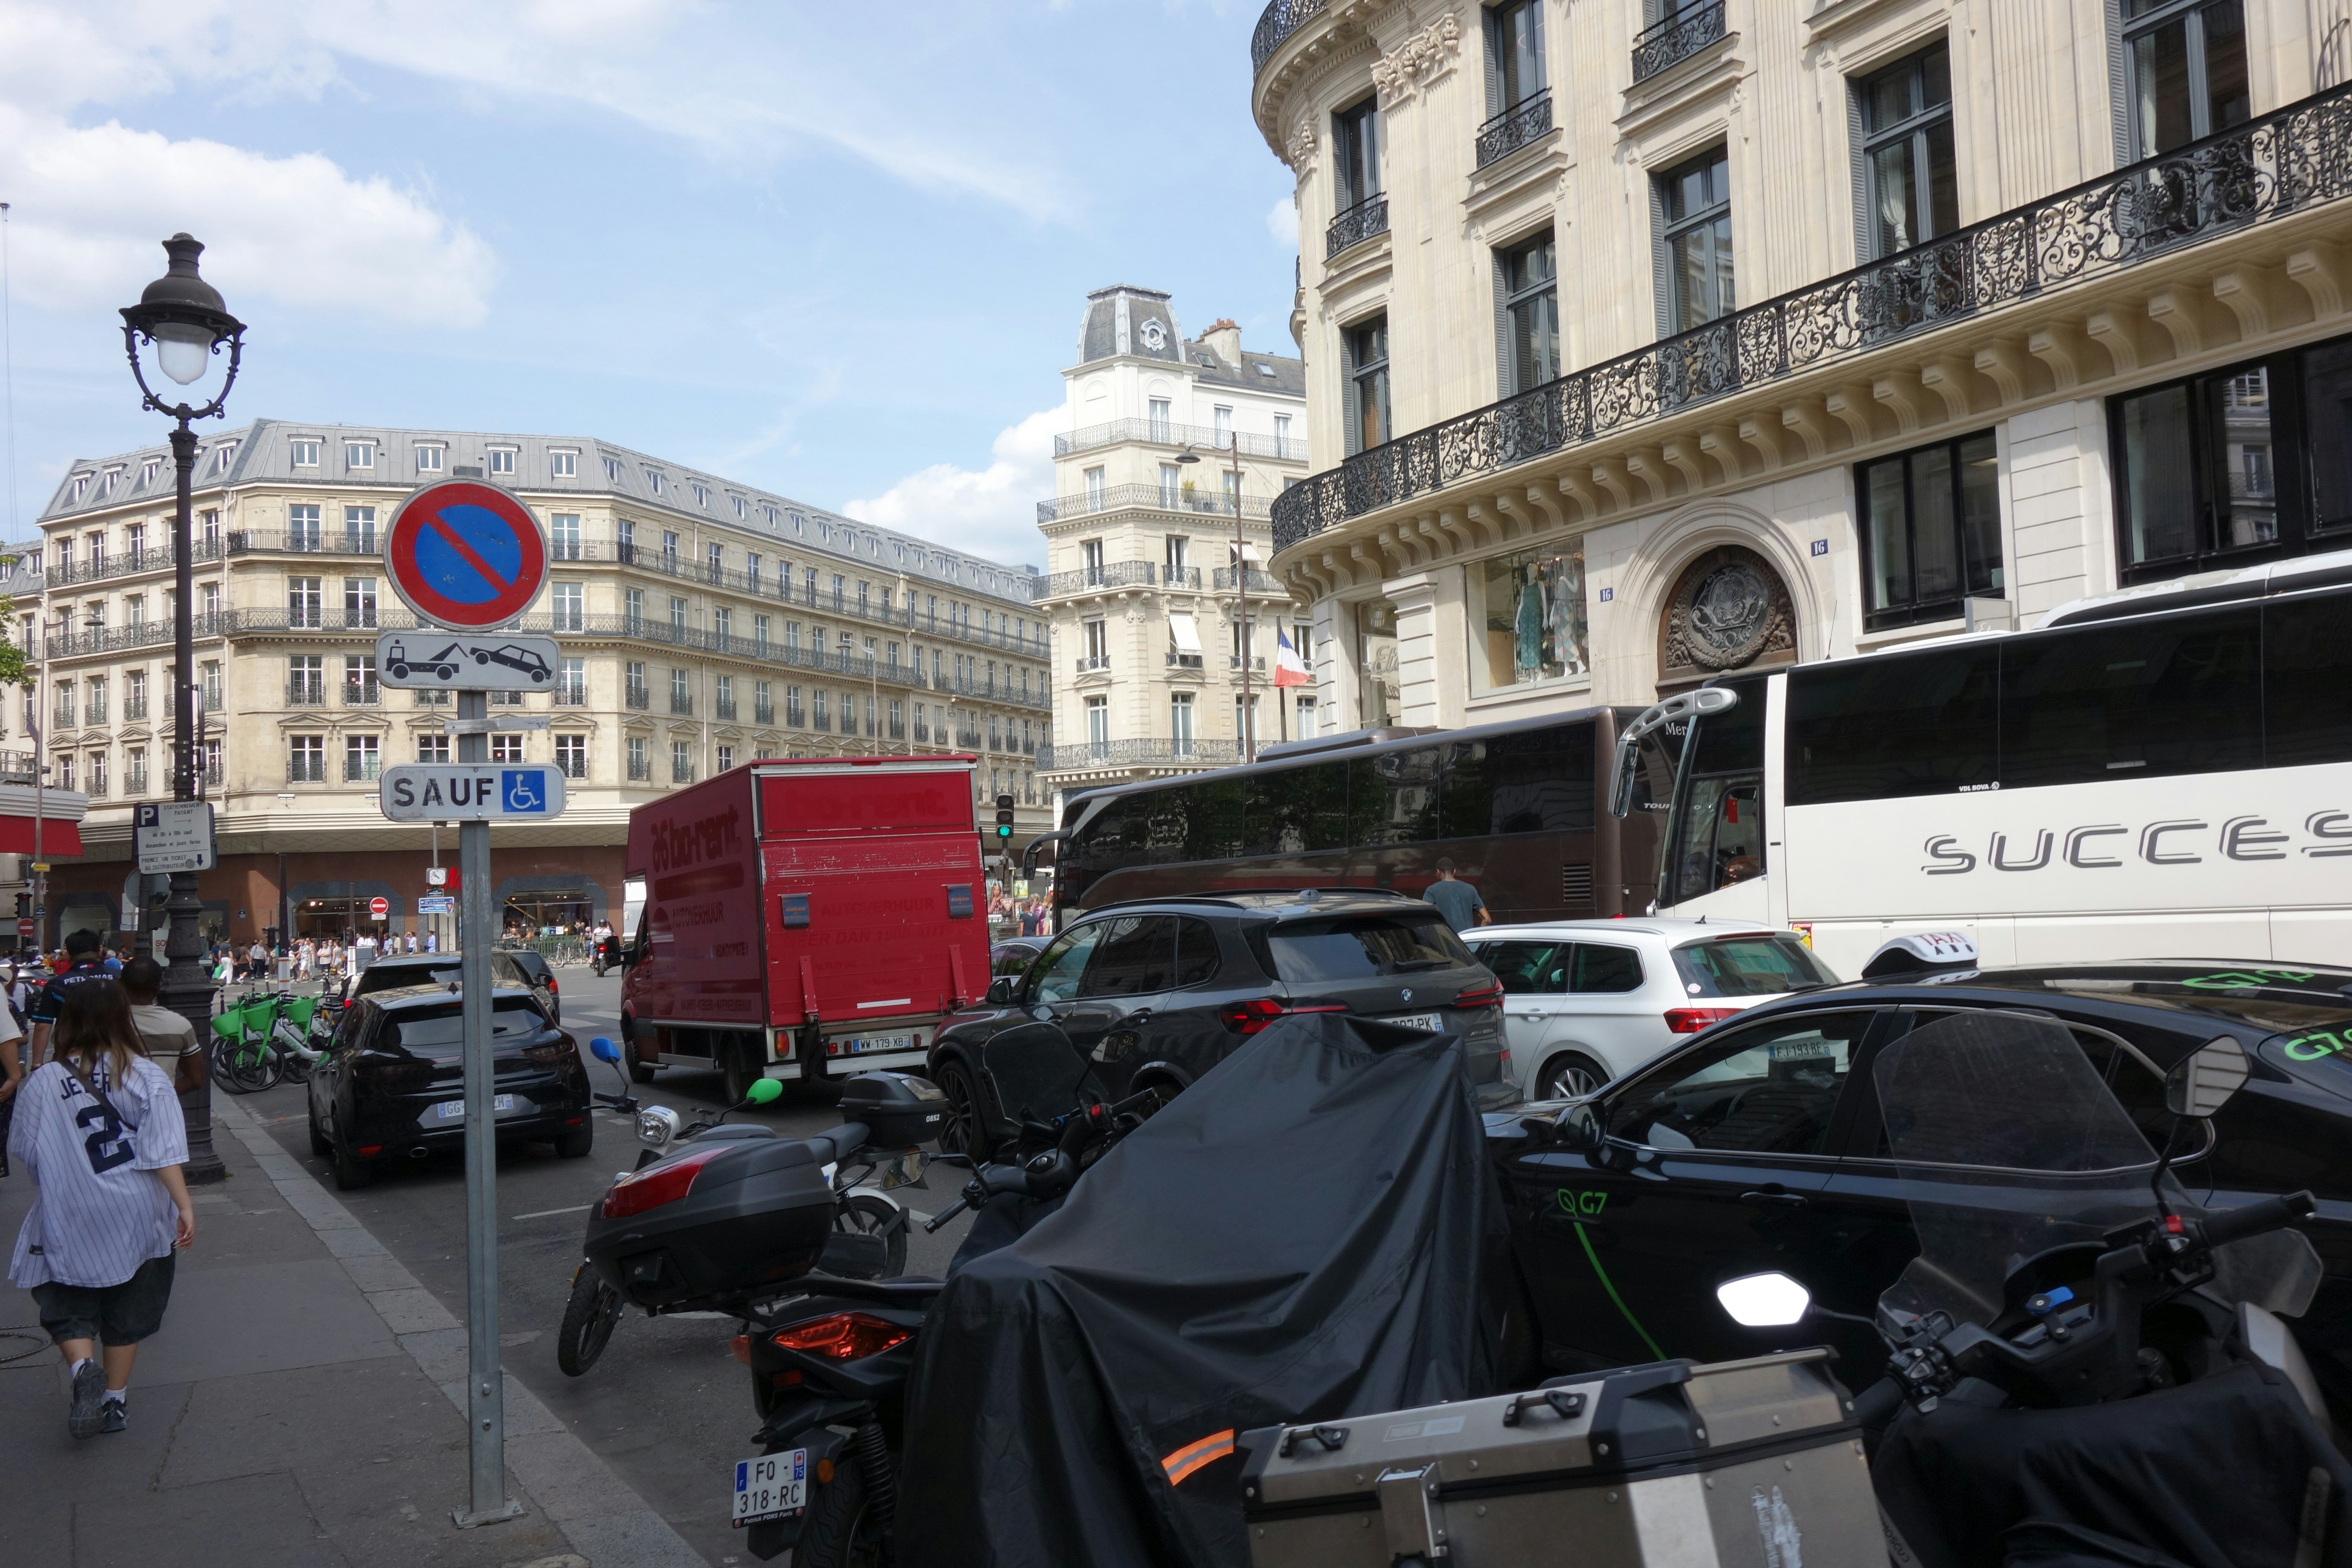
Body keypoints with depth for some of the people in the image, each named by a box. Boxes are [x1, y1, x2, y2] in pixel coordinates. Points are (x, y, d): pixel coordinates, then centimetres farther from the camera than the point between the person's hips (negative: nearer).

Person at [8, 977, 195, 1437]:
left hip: (69, 1221, -1)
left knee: (66, 1310, 13)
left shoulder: (44, 1081, -8)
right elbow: (163, 1154, -13)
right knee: (126, 1312, 16)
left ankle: (83, 1367, -14)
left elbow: (26, 1150, 2)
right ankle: (116, 1401, 22)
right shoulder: (147, 1078, -9)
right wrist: (184, 1206, -11)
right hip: (135, 1220, 1)